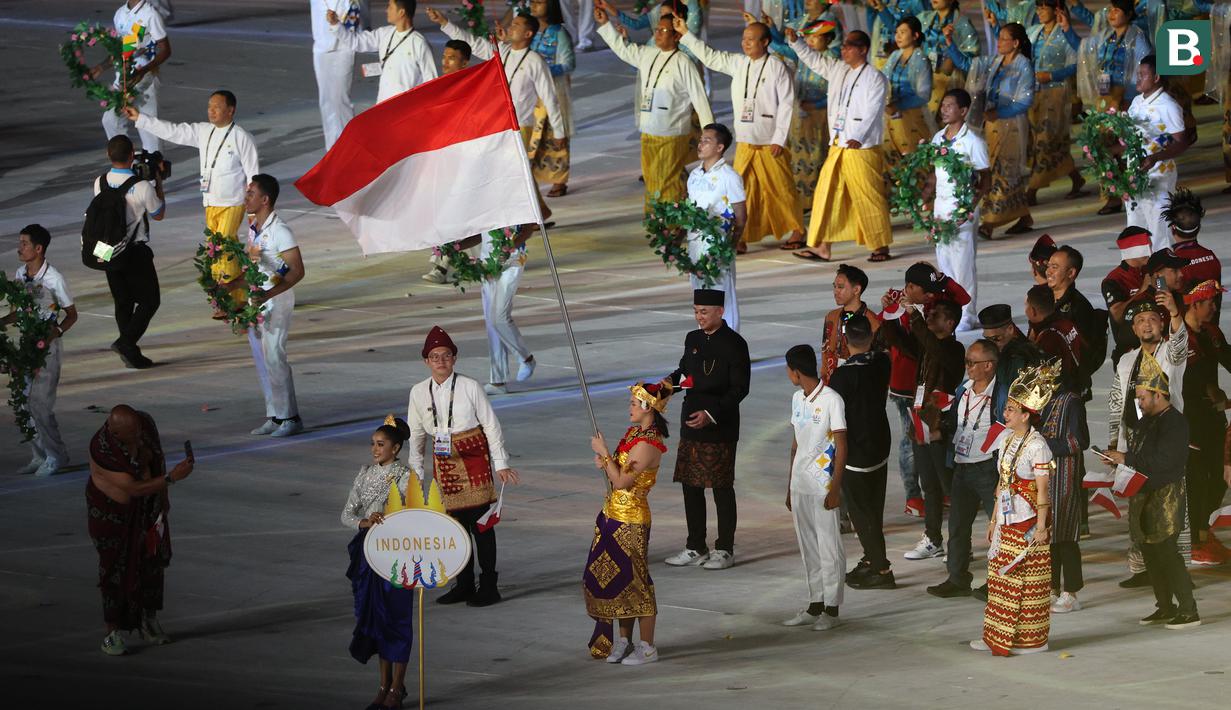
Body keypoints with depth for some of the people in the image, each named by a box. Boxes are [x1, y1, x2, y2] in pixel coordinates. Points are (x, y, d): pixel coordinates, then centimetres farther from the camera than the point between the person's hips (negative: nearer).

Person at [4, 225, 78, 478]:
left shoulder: (54, 279, -14)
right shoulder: (18, 275, 5)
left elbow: (71, 314, -6)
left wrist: (57, 331, -23)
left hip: (47, 347, -7)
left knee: (40, 404, -9)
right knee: (25, 404, 7)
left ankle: (56, 455, 6)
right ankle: (39, 456, 18)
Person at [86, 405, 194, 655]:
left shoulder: (146, 423, -17)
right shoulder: (103, 450, -34)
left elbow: (158, 454, 4)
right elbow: (134, 489, -32)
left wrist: (164, 494, 9)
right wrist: (172, 477, -38)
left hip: (148, 504, 5)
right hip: (113, 509, -5)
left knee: (152, 560, 11)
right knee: (116, 569, -3)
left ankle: (149, 622, 26)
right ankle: (113, 633, 7)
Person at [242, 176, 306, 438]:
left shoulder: (279, 231, -15)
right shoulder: (253, 228, 11)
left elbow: (297, 271, -19)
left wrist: (269, 294, -27)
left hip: (275, 301, -9)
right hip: (255, 300, 9)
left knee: (274, 358, -9)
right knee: (261, 360, 9)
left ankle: (290, 417, -3)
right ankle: (274, 416, 15)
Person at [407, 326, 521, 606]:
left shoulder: (469, 387, -7)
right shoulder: (419, 393, 4)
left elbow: (491, 426, -2)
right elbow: (415, 435, 14)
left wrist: (500, 464, -4)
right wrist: (416, 470, 13)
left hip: (474, 460, -4)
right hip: (443, 463, 4)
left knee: (481, 523, -3)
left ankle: (488, 586, 5)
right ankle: (463, 584, 19)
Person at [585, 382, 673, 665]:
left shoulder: (648, 445, -21)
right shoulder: (633, 433, 9)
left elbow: (621, 481, -23)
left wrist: (604, 453, -14)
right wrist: (604, 463, -2)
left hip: (631, 519, -10)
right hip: (613, 513, 10)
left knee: (634, 580, -1)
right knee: (614, 576, 14)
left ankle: (647, 647, 8)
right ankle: (624, 641, 25)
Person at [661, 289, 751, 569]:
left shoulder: (734, 344, -11)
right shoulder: (693, 339, 10)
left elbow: (739, 388, -13)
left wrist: (711, 415, -21)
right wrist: (671, 381, 0)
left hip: (720, 428, -7)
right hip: (691, 424, 7)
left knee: (722, 488, 0)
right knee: (691, 486, 9)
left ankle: (725, 550, 8)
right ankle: (696, 548, 17)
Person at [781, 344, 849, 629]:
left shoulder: (831, 400, -12)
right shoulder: (798, 399, 11)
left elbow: (841, 447, -12)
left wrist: (835, 488, -15)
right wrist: (789, 486, 16)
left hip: (823, 486, -8)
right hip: (800, 485, 8)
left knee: (829, 547, -2)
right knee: (808, 548, 12)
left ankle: (831, 608, 3)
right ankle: (815, 606, 19)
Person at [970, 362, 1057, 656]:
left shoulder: (1036, 446, -15)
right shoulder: (1008, 441, 9)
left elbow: (1043, 490, -15)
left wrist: (1041, 527, -17)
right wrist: (994, 520, 17)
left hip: (1027, 523, -8)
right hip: (1007, 521, 8)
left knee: (1028, 582, -1)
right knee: (1000, 577, 11)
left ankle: (1032, 640, 6)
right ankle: (999, 637, 18)